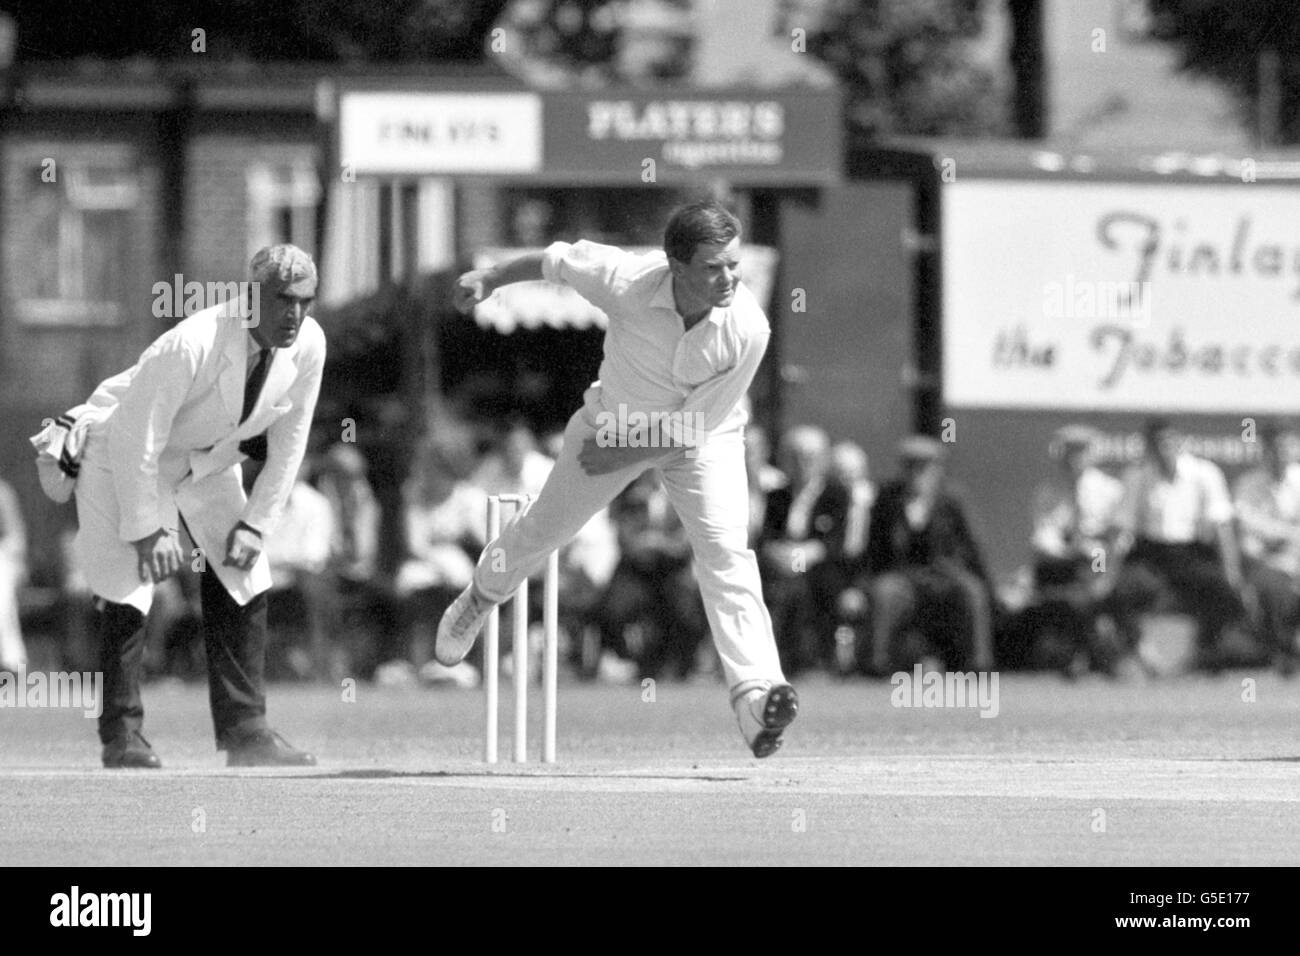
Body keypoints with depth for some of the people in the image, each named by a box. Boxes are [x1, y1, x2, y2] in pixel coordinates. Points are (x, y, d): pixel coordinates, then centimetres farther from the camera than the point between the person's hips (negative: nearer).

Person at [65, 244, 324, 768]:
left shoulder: (308, 345, -18)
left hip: (209, 459, 6)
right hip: (123, 450, -6)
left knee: (242, 577, -3)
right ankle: (121, 734, -7)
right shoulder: (192, 347, -37)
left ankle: (244, 730, 0)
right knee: (127, 580, -15)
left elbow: (288, 443, -5)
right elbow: (135, 438, -30)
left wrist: (256, 523, -7)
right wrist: (148, 528, -26)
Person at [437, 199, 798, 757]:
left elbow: (695, 427, -22)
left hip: (701, 439, -2)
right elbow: (557, 260, -11)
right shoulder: (626, 280, -33)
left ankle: (755, 694, -34)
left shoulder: (747, 330, -34)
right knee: (546, 527, 18)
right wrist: (489, 280, 1)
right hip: (616, 419, 2)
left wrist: (619, 458, -15)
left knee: (726, 552, -22)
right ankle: (479, 600, 51)